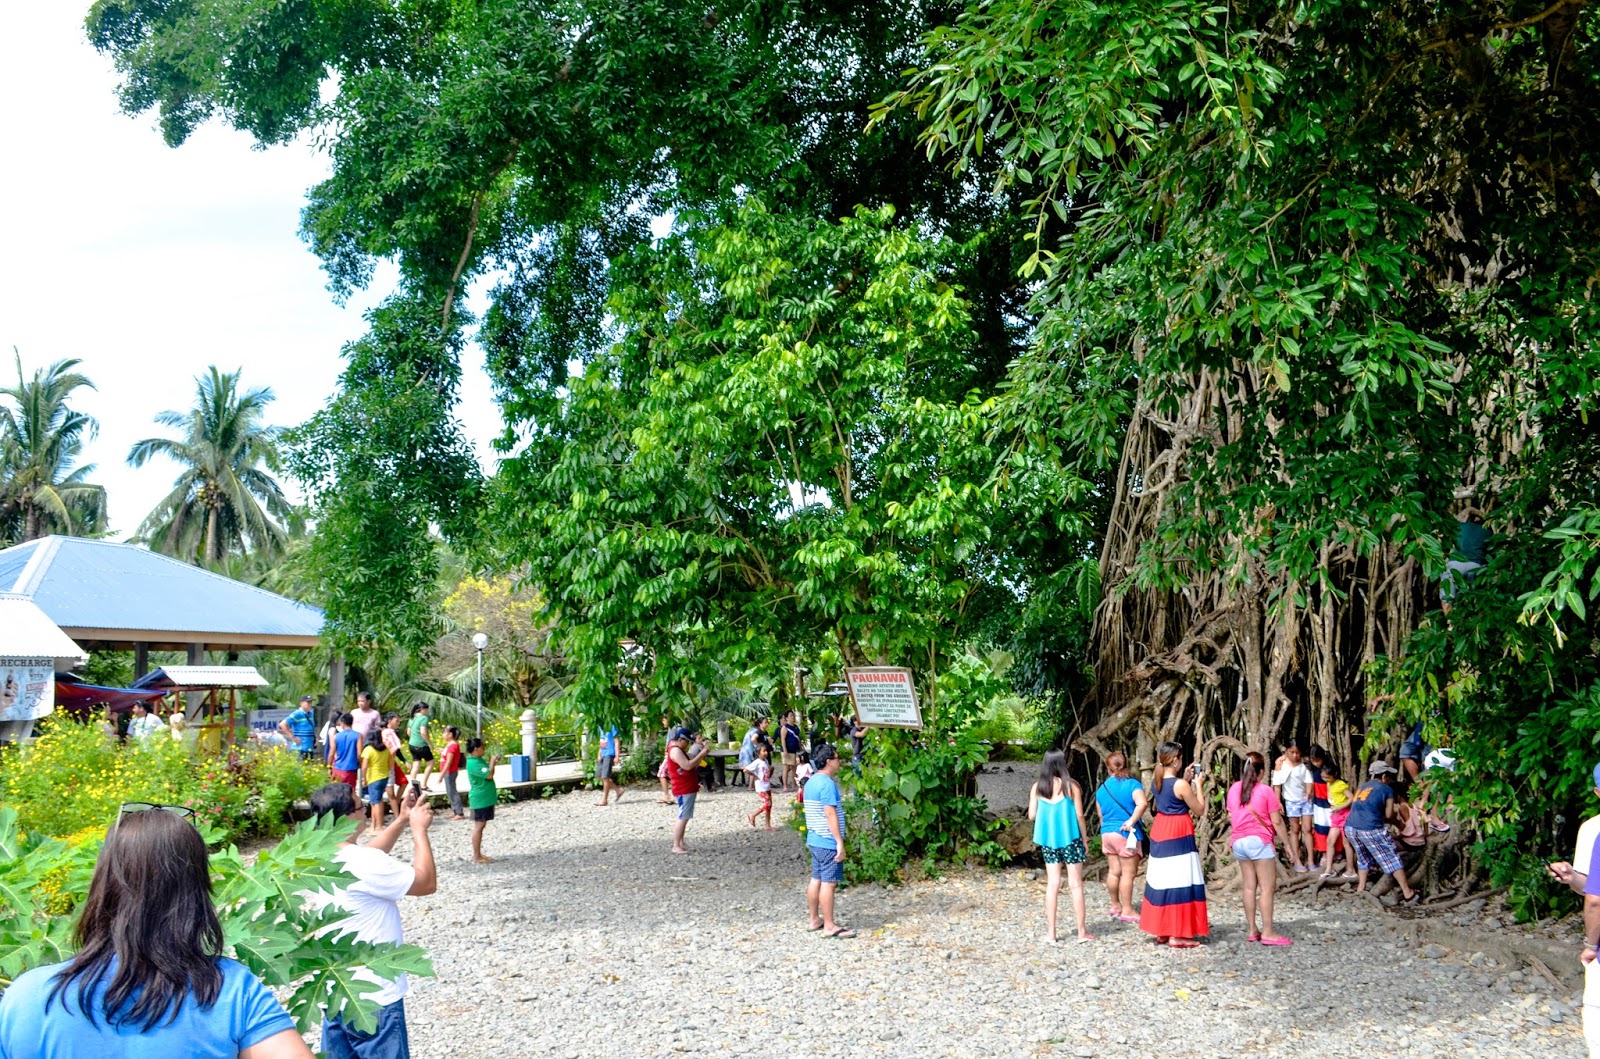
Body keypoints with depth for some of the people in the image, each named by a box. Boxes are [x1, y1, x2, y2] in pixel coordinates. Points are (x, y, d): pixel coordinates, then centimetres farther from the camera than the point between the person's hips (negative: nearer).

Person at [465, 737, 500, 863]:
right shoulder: (473, 763, -20)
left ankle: (478, 854, 19)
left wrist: (492, 761, 7)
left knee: (481, 825, 13)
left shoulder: (480, 760, 11)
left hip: (486, 798, 10)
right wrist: (492, 762, -12)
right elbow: (489, 775, -25)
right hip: (480, 799, -10)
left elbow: (489, 773, 20)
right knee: (478, 826, -6)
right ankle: (476, 857, -3)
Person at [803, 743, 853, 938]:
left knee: (816, 879, 14)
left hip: (815, 839, 9)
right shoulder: (827, 783, -18)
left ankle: (815, 920, 21)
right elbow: (831, 814, -21)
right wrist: (840, 842, -19)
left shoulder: (811, 781, 11)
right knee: (829, 882, -6)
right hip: (828, 842, -9)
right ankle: (830, 927, -4)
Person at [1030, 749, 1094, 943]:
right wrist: (1085, 841, 4)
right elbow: (1079, 816, -5)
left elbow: (1031, 815, 1)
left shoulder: (1037, 787, -1)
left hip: (1048, 840, 3)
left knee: (1052, 884, 7)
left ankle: (1050, 933, 6)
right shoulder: (1071, 786, -7)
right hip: (1070, 839, -3)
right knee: (1076, 884, 4)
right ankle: (1082, 932, 8)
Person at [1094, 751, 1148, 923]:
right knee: (1128, 873, 0)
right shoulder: (1132, 784, -7)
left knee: (1113, 871, 14)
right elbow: (1142, 803, -27)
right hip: (1126, 834, -6)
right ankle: (1127, 911, 3)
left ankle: (1115, 906, 24)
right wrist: (1131, 821, -20)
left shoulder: (1101, 789, 9)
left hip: (1107, 833, 6)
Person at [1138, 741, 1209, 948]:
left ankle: (1162, 931, 20)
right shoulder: (1180, 785, -18)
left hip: (1159, 833, 8)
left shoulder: (1155, 781, 4)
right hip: (1179, 837, -8)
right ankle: (1177, 935, -1)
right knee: (1179, 882, -3)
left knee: (1162, 880, 13)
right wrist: (1197, 784, 1)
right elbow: (1199, 809, -8)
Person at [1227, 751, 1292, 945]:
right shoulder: (1266, 790, -9)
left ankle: (1252, 930, 13)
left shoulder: (1234, 789, 6)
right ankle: (1268, 933, -7)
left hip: (1239, 842, 6)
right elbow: (1277, 821, -8)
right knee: (1268, 888, -4)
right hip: (1260, 841, -6)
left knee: (1249, 887, 11)